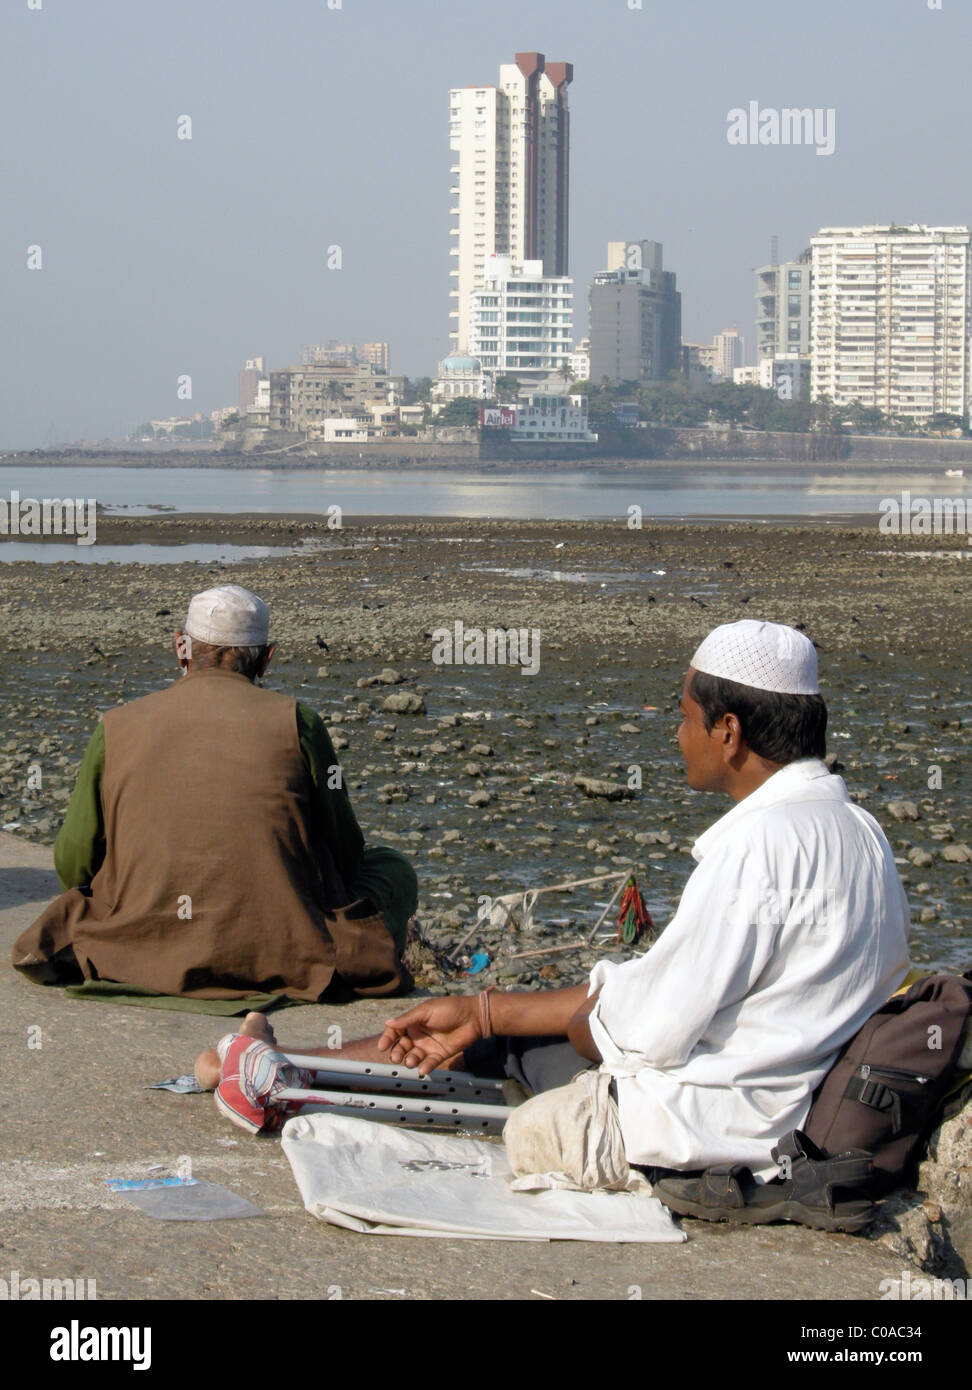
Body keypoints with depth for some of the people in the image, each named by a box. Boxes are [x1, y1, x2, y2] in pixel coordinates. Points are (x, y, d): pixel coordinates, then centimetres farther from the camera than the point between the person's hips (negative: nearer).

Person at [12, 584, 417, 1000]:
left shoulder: (116, 726, 4)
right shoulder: (296, 721, -2)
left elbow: (74, 863, 5)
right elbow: (343, 855, 4)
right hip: (275, 959, -3)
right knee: (392, 867, 20)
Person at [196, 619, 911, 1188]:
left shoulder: (764, 843, -23)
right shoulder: (852, 828, 10)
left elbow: (651, 1030, -22)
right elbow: (665, 987, 11)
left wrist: (584, 1025, 3)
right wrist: (481, 1012, 11)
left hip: (703, 1130, -9)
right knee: (497, 1029, 19)